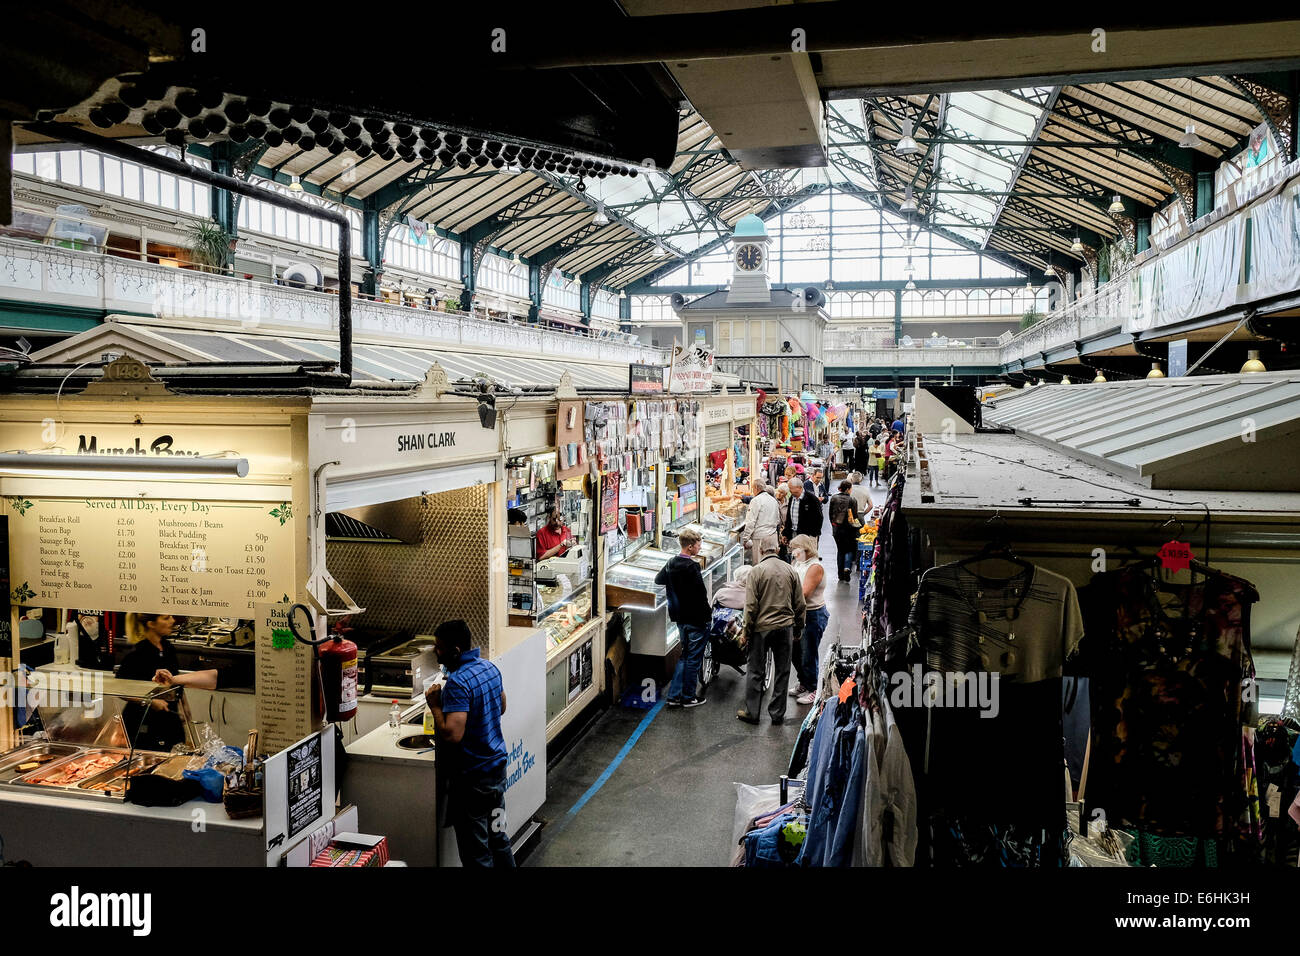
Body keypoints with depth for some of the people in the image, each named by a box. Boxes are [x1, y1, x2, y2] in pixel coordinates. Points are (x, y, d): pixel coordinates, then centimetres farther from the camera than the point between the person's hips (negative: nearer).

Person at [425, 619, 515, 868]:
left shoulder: (458, 683, -25)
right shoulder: (490, 668, 1)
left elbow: (452, 735, -31)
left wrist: (435, 705, -18)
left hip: (471, 776, -8)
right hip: (497, 765, 9)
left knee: (475, 850, 5)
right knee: (498, 837, 22)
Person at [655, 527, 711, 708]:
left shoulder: (671, 563, 5)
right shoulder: (692, 567, -21)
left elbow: (658, 580, 23)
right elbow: (701, 594, -21)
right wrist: (708, 614, -10)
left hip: (681, 618, 8)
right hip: (697, 619, -8)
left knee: (685, 655, 18)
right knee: (694, 658, 5)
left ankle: (674, 696, 17)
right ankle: (688, 697, 14)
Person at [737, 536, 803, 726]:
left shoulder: (756, 571, -9)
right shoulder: (790, 571, 2)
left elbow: (751, 606, -11)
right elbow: (800, 604, 6)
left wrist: (747, 631, -2)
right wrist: (798, 628, 17)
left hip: (762, 627, -3)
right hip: (785, 627, 3)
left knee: (755, 671, 8)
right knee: (782, 671, 11)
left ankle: (751, 712, 15)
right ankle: (778, 714, 17)